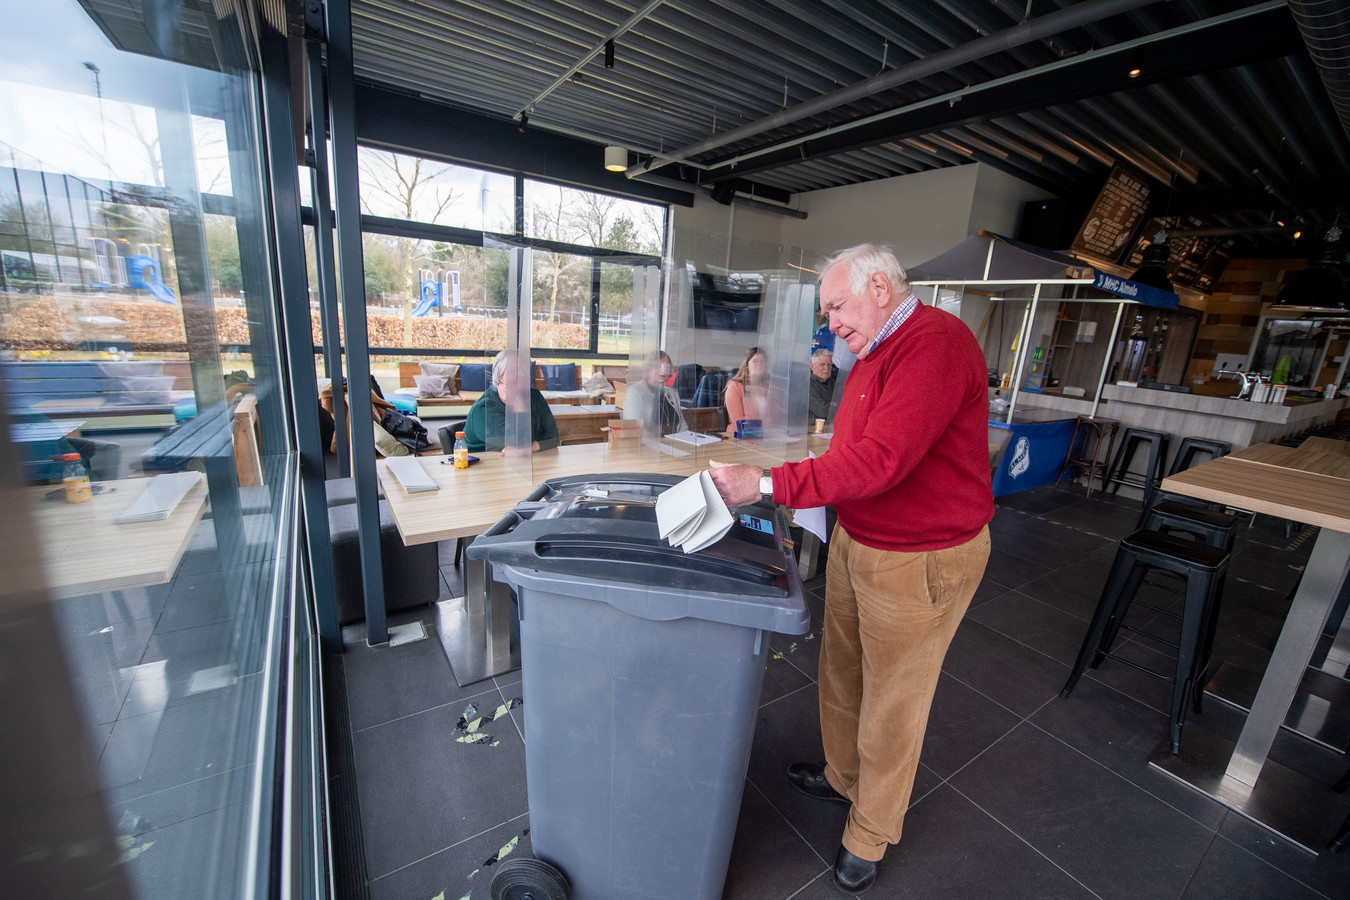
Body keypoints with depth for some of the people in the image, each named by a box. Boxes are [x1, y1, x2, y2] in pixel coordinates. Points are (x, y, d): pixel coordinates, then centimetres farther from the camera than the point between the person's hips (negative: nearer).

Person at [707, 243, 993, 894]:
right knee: (840, 671, 22)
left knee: (891, 703, 11)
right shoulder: (873, 354, 11)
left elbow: (880, 459, -31)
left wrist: (766, 485, -30)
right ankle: (843, 776, 47)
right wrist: (810, 500, 5)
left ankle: (870, 835, 35)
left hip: (919, 561, -8)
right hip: (854, 539, 9)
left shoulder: (936, 343, -21)